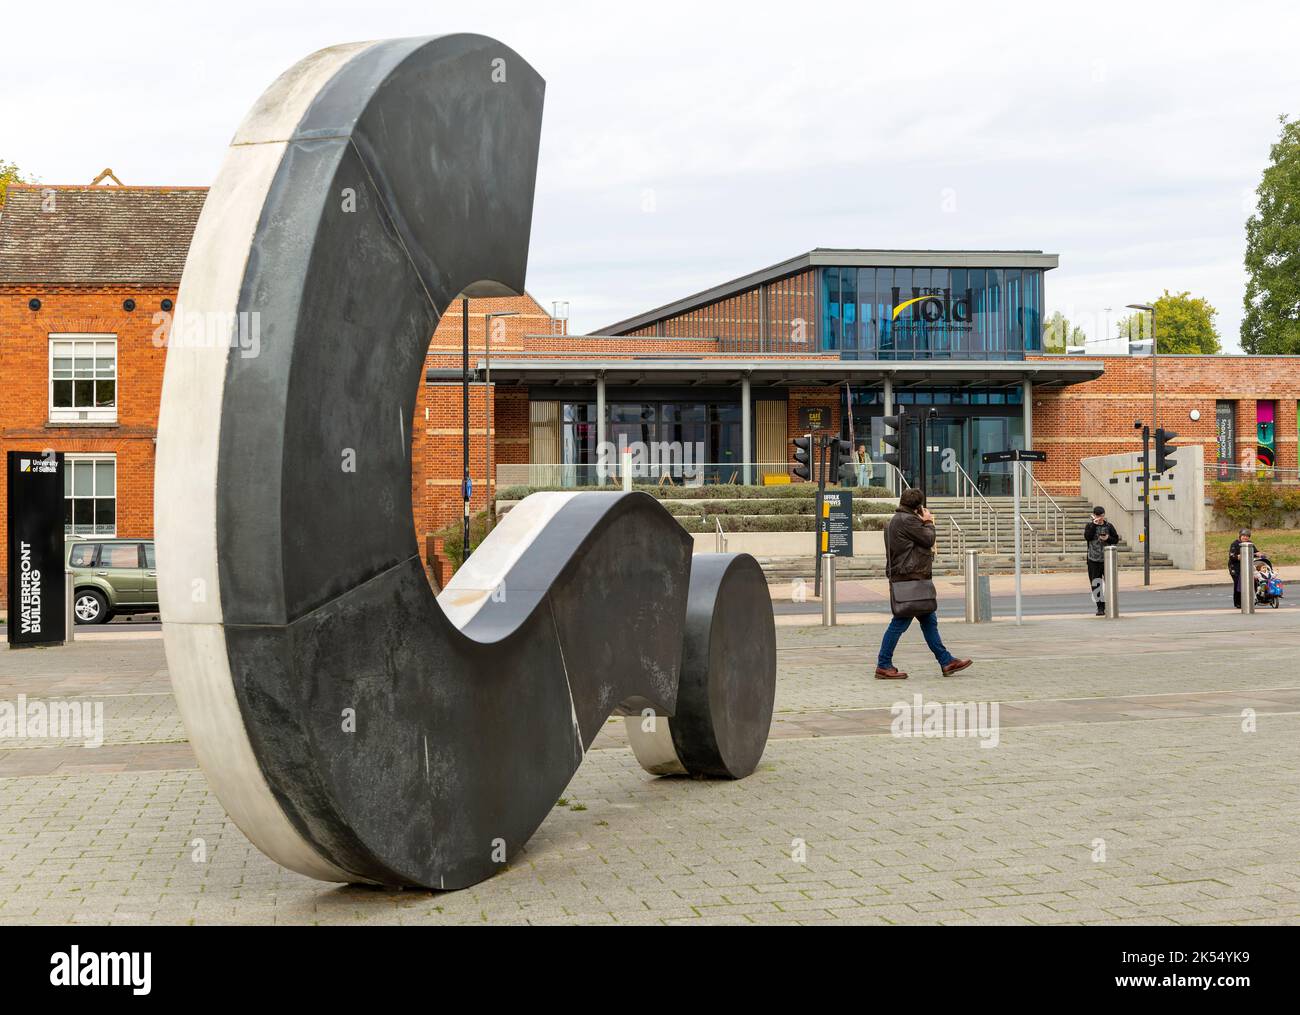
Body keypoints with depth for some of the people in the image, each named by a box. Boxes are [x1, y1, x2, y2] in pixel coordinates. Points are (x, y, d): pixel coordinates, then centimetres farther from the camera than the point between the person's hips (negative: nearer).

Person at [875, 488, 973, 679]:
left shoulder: (895, 520, 18)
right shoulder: (907, 520, -14)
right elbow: (928, 539, -12)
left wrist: (925, 523, 15)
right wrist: (928, 523, 5)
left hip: (912, 579, 11)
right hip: (909, 579, -11)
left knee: (929, 621, 13)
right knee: (901, 622, -6)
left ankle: (946, 661, 17)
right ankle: (883, 666, -2)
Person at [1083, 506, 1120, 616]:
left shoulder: (1109, 526, 6)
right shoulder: (1089, 526, 6)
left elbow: (1116, 540, 7)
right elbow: (1087, 537, -11)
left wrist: (1108, 538, -12)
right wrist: (1094, 525, -12)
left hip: (1107, 559, 0)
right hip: (1093, 560, 0)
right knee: (1096, 585, 2)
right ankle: (1100, 607, 10)